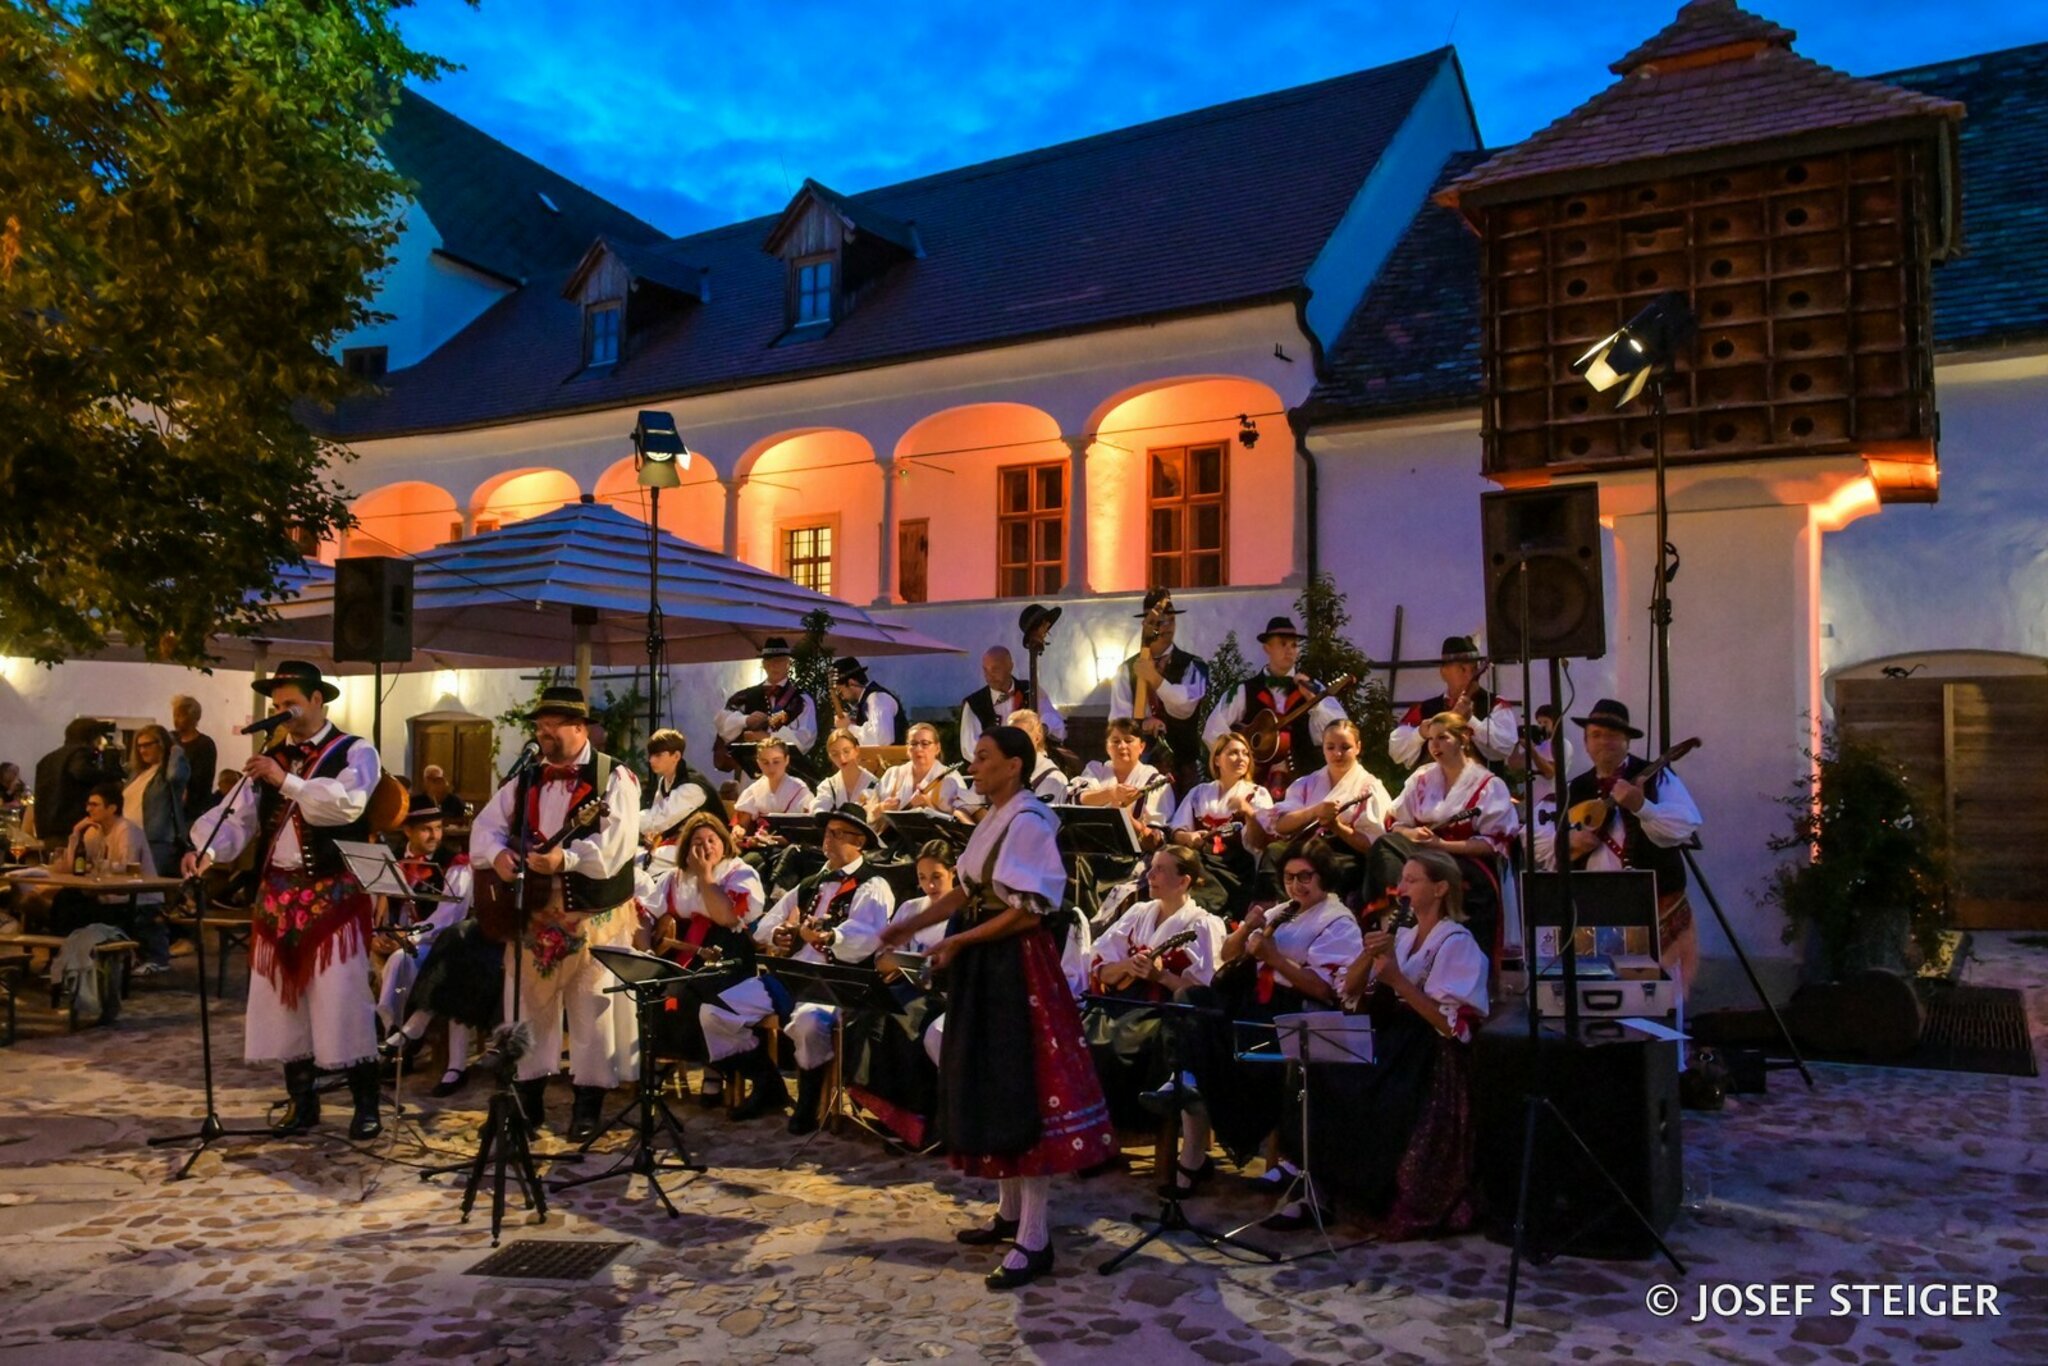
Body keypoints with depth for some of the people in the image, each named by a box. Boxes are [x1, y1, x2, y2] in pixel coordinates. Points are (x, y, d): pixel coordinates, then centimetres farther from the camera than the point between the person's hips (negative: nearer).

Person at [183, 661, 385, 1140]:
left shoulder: (354, 752, -3)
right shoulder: (271, 759, 15)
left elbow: (348, 803, -21)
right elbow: (240, 816, 5)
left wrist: (287, 782, -23)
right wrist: (208, 850, -13)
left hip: (334, 897, -6)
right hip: (278, 897, 6)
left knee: (340, 1001, -5)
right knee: (284, 1000, 10)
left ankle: (366, 1105, 5)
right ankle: (301, 1101, 22)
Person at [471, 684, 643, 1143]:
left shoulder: (614, 778, -7)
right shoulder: (525, 781, 12)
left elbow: (615, 844, -20)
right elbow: (485, 825, 12)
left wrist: (566, 858, -34)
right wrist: (498, 854, -10)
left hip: (593, 917, -5)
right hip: (531, 913, 6)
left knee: (592, 1012, 0)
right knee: (527, 1007, 11)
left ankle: (587, 1105, 11)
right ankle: (528, 1099, 24)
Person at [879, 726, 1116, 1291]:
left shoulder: (1028, 822, -16)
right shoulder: (993, 819, 13)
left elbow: (1029, 910, -20)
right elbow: (969, 891, 17)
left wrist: (960, 941, -17)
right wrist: (914, 923, 10)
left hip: (1018, 964, -10)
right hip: (985, 966, 10)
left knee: (1021, 1086, -6)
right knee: (992, 1084, 16)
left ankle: (1034, 1240, 0)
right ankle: (1010, 1211, 30)